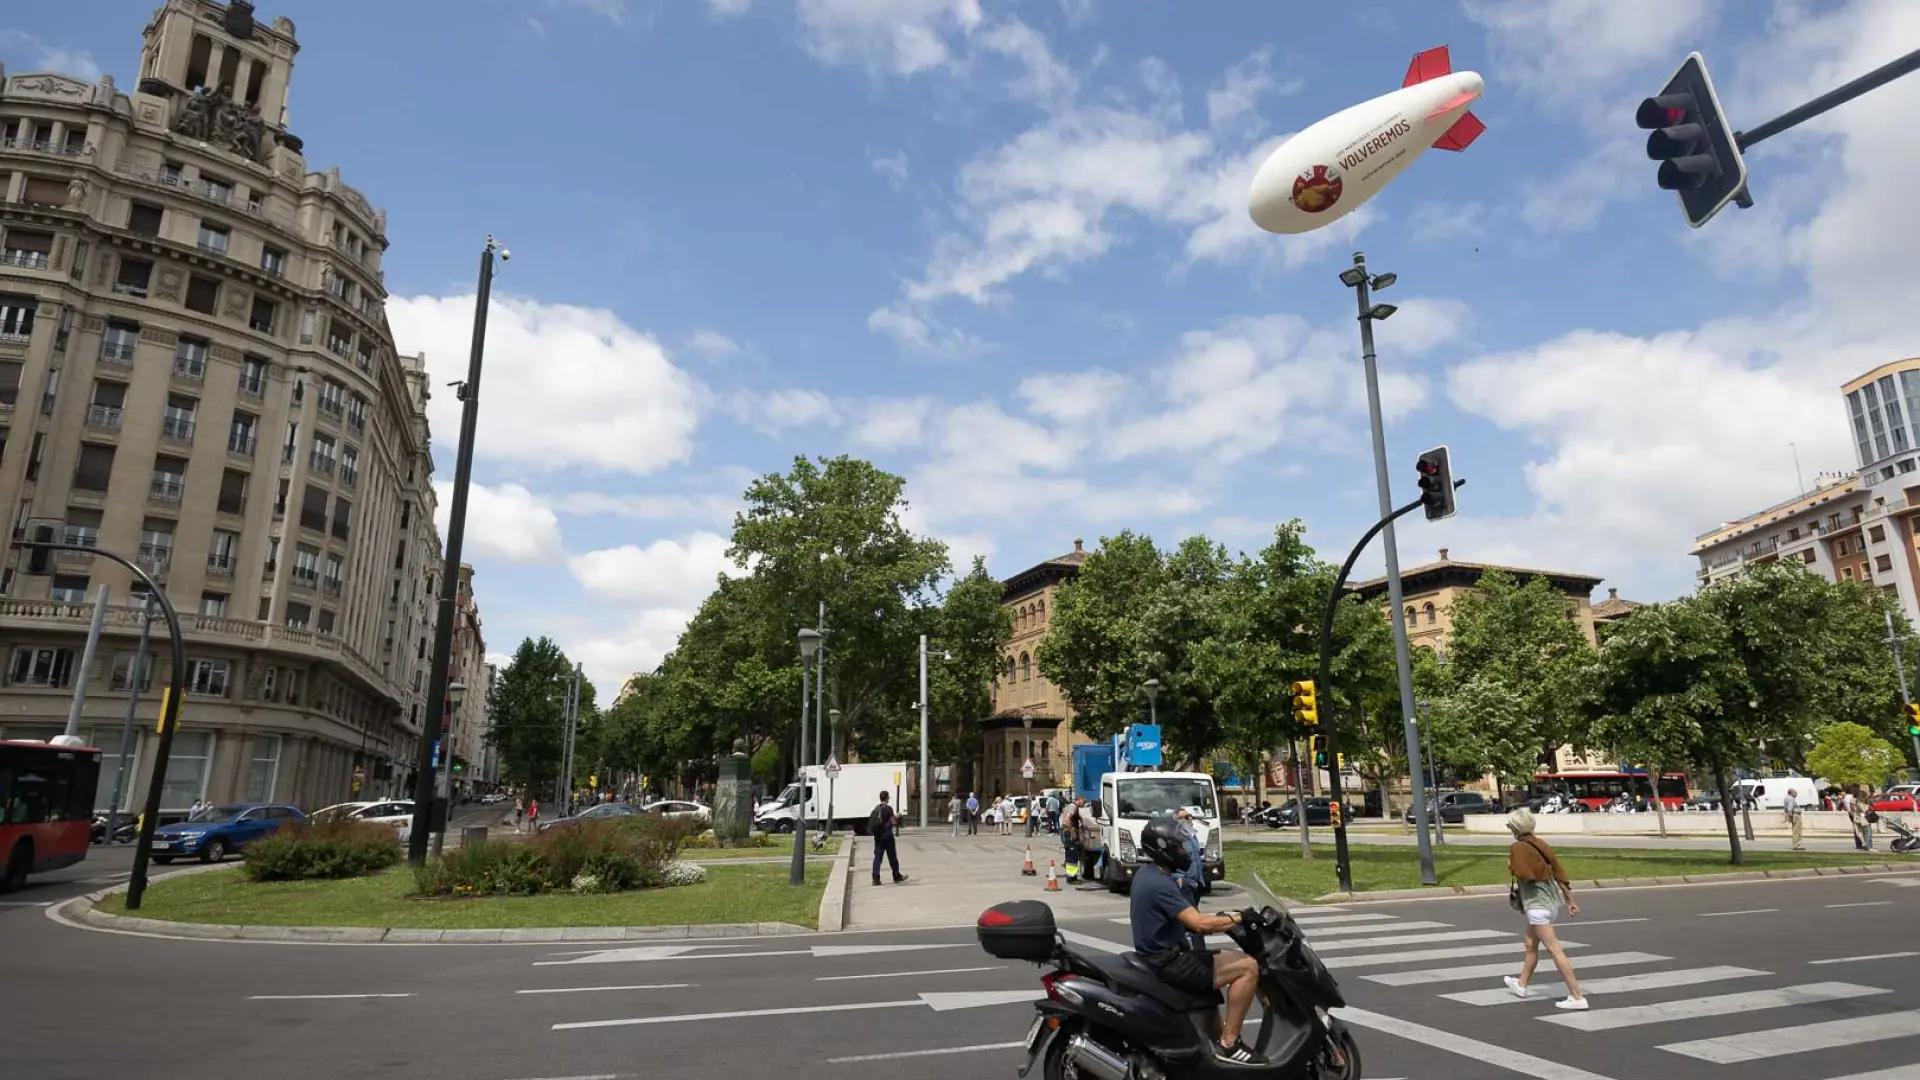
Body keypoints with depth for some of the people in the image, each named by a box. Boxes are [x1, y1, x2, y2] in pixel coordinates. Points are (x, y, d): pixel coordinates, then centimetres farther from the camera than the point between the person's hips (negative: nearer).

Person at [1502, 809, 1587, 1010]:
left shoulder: (1518, 847, -14)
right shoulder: (1541, 844, 8)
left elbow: (1525, 875, -26)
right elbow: (1559, 873, 10)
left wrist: (1511, 867, -6)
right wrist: (1570, 900, 15)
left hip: (1537, 904, -9)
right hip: (1552, 901, 9)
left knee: (1554, 950, -7)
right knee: (1531, 944, 23)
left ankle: (1577, 997, -7)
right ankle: (1522, 984, 37)